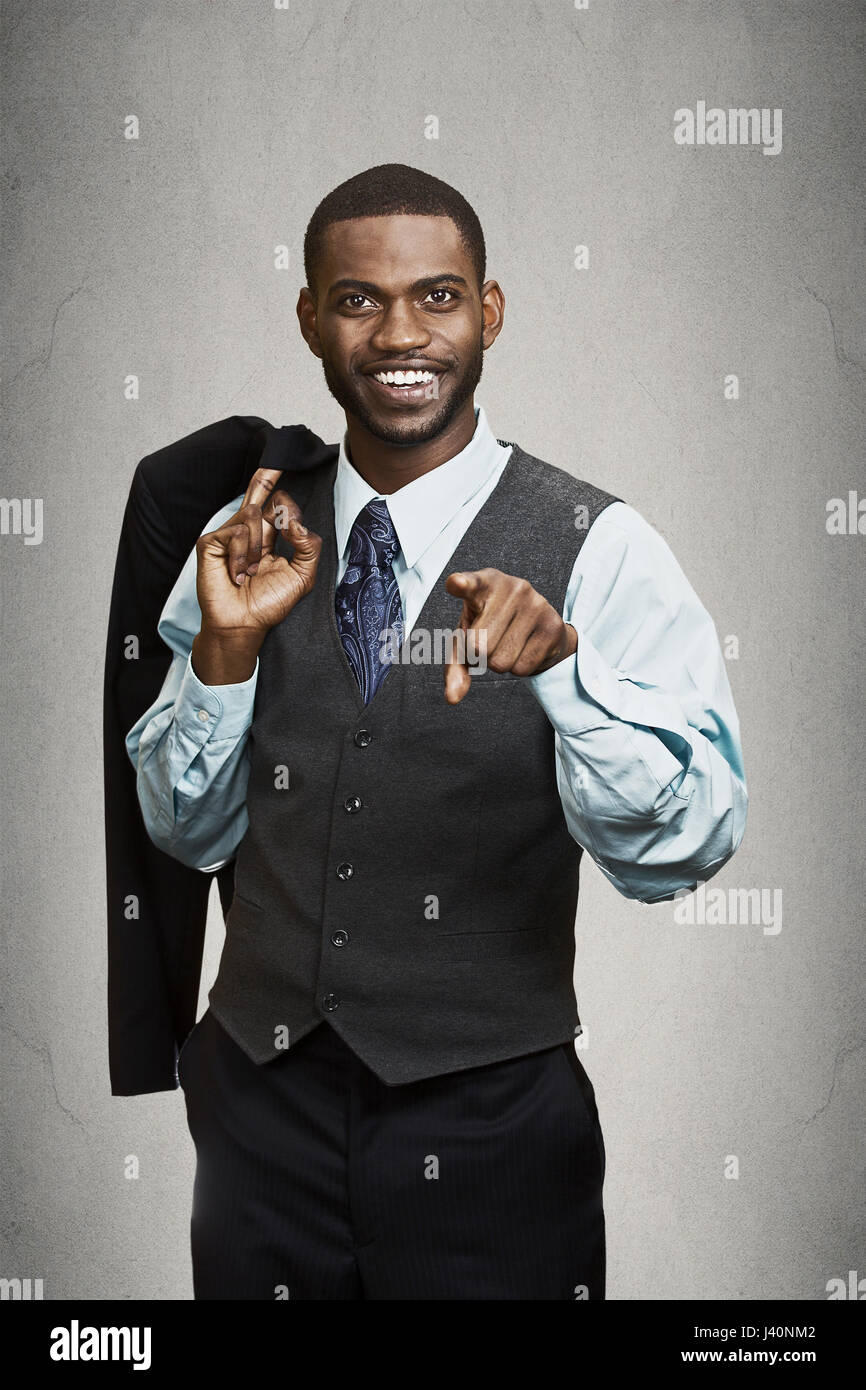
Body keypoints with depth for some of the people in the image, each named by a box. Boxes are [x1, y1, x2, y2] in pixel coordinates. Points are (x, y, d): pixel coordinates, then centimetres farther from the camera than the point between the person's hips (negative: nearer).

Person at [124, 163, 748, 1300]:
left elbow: (683, 848, -21)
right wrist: (225, 648, -13)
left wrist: (558, 660, -38)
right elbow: (189, 835, 4)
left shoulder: (598, 551, -12)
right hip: (262, 1105, 4)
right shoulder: (256, 537, 1)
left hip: (483, 1127, -3)